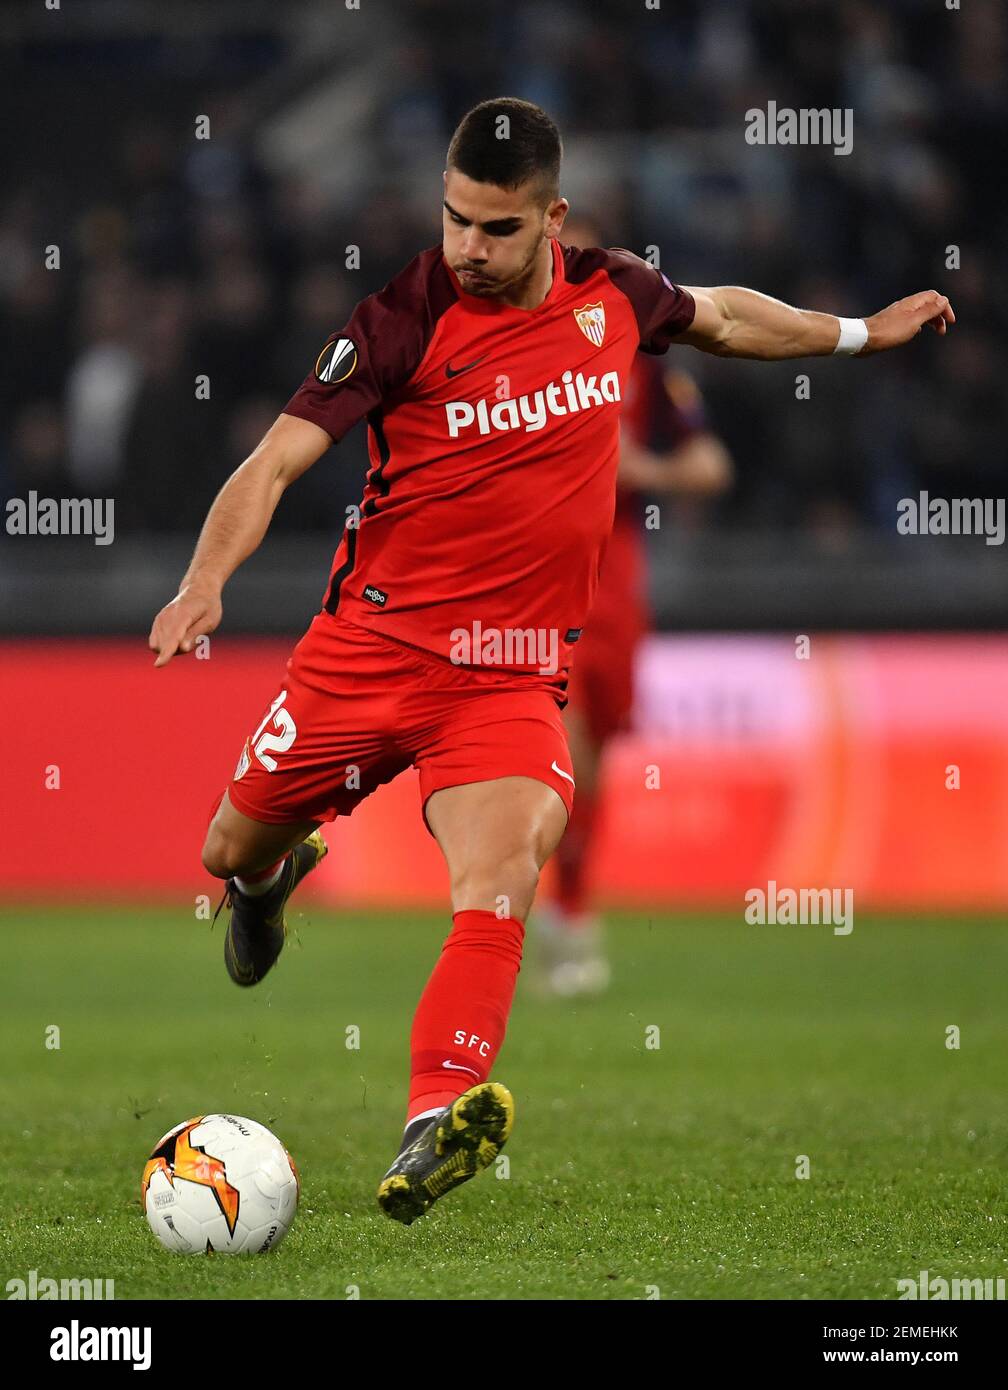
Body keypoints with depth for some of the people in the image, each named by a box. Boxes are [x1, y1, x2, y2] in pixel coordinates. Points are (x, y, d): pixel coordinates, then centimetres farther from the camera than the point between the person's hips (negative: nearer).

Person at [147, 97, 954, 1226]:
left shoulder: (610, 293, 2)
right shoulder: (405, 316, -12)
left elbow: (719, 318, 26)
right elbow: (276, 461, -16)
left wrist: (861, 333, 34)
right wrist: (206, 581, -32)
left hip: (513, 676, 1)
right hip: (373, 642, -1)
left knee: (501, 884, -24)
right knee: (232, 852, 13)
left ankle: (434, 1121, -39)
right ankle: (271, 878, 52)